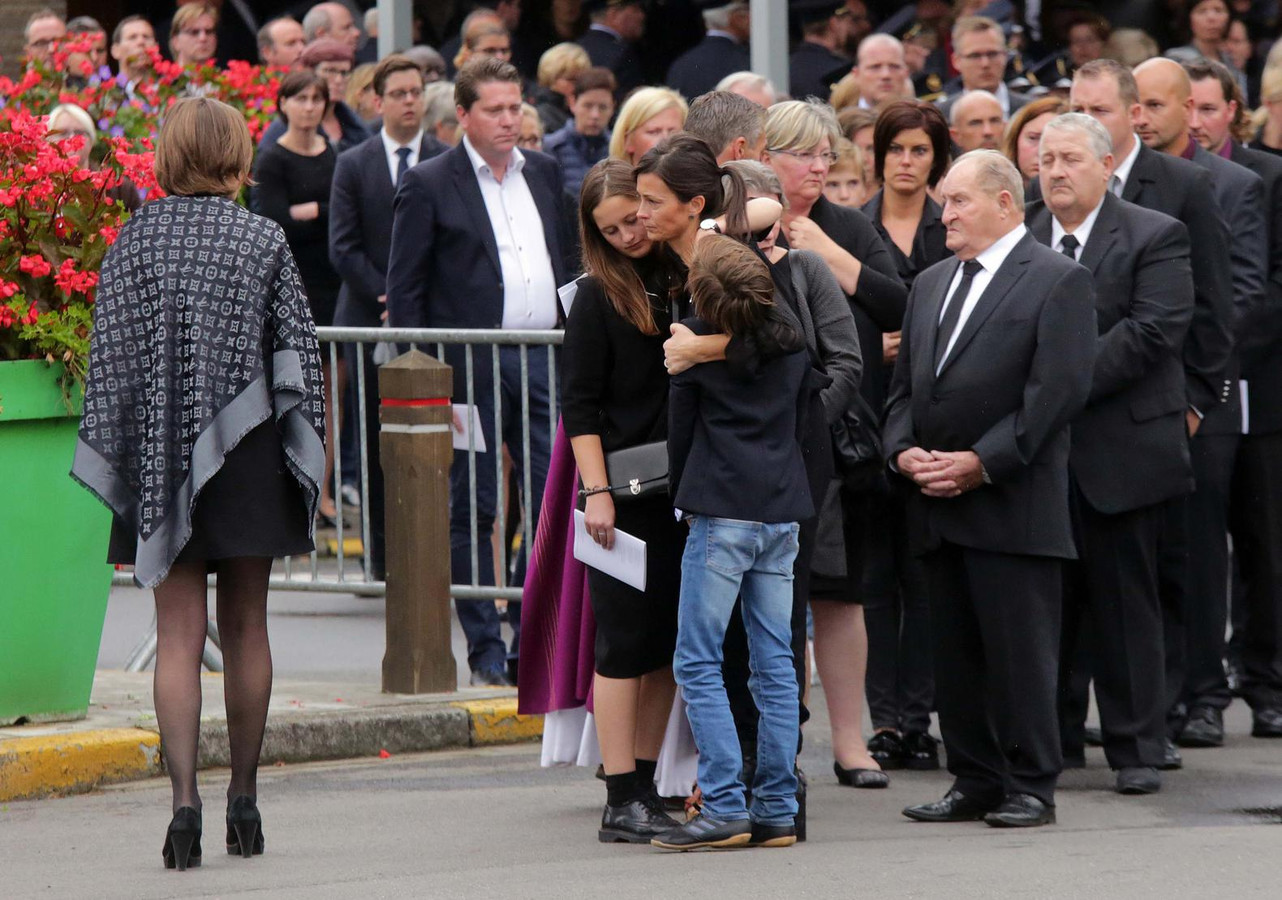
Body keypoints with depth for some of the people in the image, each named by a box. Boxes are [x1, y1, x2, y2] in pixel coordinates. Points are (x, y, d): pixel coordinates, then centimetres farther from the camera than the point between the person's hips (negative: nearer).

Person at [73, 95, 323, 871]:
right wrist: (307, 460, 3)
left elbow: (111, 358, -1)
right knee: (245, 628, 12)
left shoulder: (135, 241, -2)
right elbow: (299, 358, -3)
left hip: (162, 452, 0)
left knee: (180, 634, 1)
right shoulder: (264, 241, -3)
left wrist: (113, 469, 5)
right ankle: (244, 800, 18)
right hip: (248, 457, 0)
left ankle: (185, 800, -13)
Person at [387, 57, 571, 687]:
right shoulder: (429, 184, -2)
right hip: (470, 368, -5)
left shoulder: (545, 174, 14)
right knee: (472, 509, 1)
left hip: (545, 361, 5)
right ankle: (485, 646, 8)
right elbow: (404, 286, -2)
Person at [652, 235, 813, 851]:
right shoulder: (794, 344, 8)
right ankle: (777, 811, 5)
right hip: (783, 512, 6)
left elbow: (680, 426, 2)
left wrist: (682, 499, 16)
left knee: (697, 663, -3)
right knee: (775, 662, 7)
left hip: (722, 511, -6)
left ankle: (725, 808, -12)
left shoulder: (696, 341, -6)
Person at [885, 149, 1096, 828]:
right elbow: (904, 384, 19)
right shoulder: (931, 285, 19)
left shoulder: (1058, 281, -4)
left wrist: (981, 462, -16)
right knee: (954, 654, 8)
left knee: (1020, 651, -5)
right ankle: (974, 782, 15)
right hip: (938, 507, 7)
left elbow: (1059, 390, -12)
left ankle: (1030, 788, 0)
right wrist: (904, 451, -1)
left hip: (1013, 506, -7)